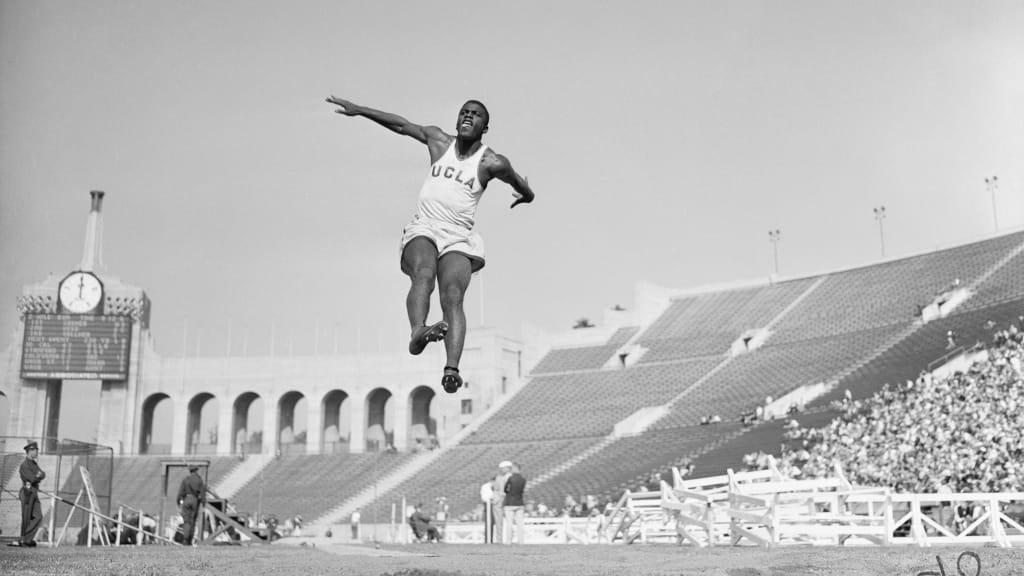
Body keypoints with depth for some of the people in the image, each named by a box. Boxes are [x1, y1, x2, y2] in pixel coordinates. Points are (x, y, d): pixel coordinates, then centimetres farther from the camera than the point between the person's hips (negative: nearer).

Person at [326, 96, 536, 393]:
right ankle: (417, 333, -57)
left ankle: (451, 369, -42)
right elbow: (401, 125, 23)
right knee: (424, 274, -32)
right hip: (422, 230, 1)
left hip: (458, 239, -1)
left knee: (453, 295, -25)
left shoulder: (491, 163, 5)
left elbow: (526, 193, 21)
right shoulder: (439, 141, 14)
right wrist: (358, 110, 25)